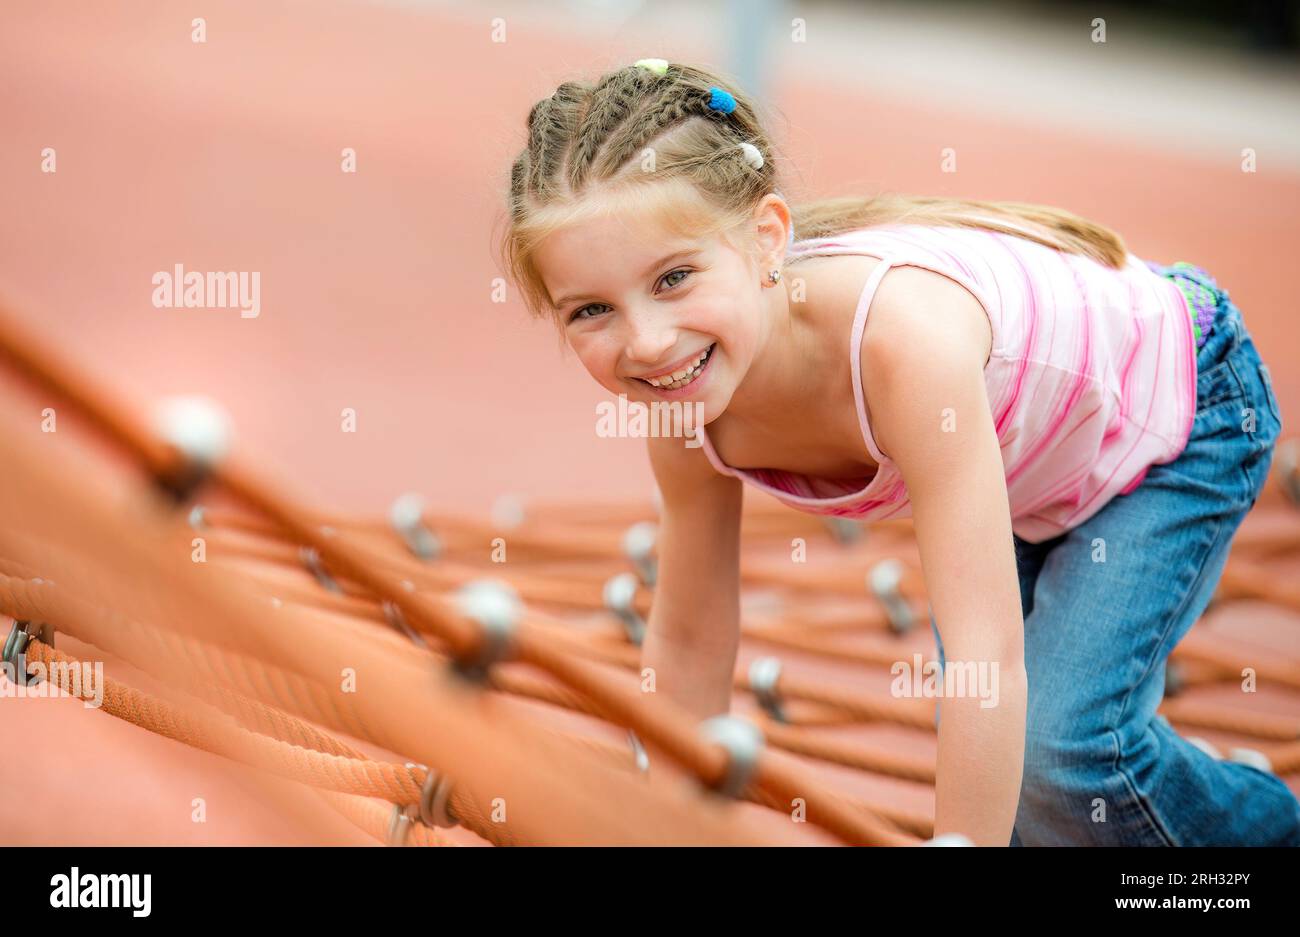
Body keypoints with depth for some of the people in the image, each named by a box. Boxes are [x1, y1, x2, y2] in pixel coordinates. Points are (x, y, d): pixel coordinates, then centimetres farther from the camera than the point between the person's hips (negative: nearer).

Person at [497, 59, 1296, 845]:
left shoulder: (902, 335, -44)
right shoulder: (691, 404, -22)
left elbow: (989, 661, -44)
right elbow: (688, 648, -6)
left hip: (1180, 406, -6)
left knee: (1063, 747, -19)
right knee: (999, 763, 0)